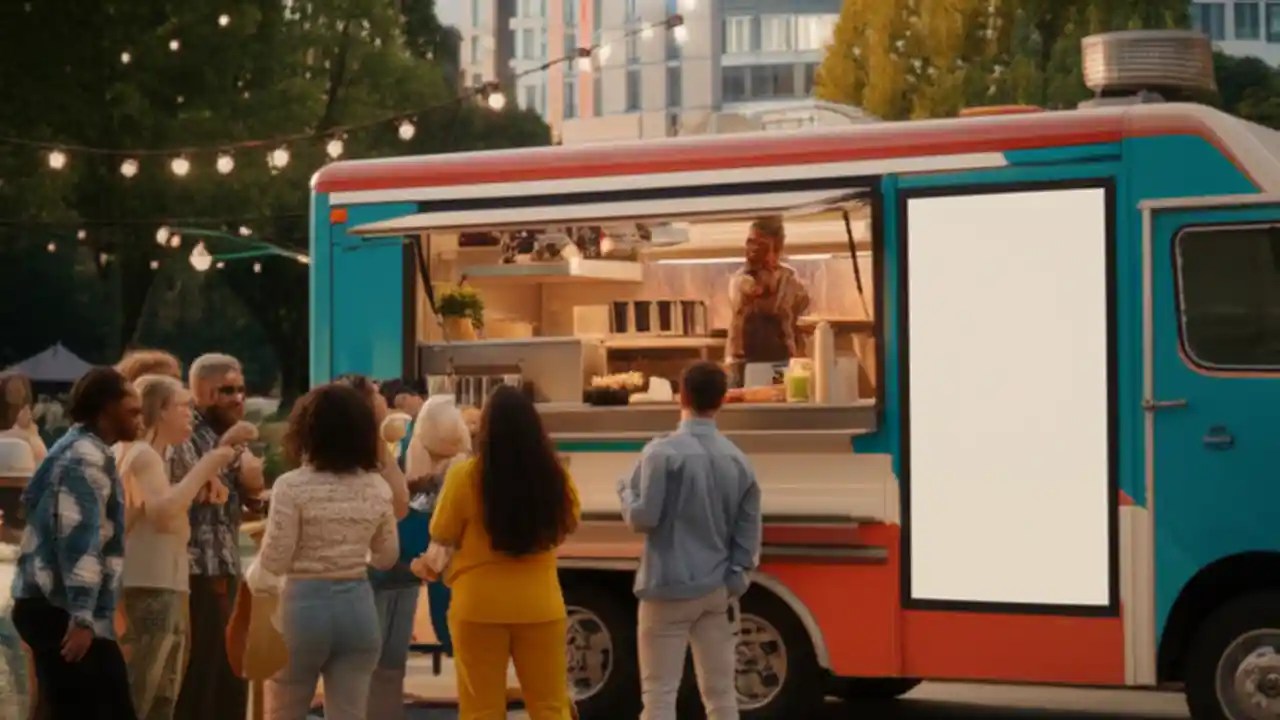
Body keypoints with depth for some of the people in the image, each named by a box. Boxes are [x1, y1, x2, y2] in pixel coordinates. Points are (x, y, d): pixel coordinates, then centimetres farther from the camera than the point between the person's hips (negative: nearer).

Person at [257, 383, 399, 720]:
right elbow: (387, 558, 12)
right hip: (357, 606, 4)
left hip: (304, 605, -4)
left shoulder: (292, 486, -12)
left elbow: (274, 562, -13)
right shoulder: (377, 488, 2)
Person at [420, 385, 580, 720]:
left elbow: (441, 535, 0)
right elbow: (568, 524, 14)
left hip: (480, 607, -2)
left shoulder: (465, 476, -13)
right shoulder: (554, 476, -5)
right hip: (540, 605, 2)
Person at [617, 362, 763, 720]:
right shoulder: (738, 461, 5)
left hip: (669, 587, -5)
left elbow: (643, 517, -11)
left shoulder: (662, 452, -11)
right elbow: (748, 533, 4)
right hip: (718, 590, 5)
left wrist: (625, 489, 7)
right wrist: (734, 577, 9)